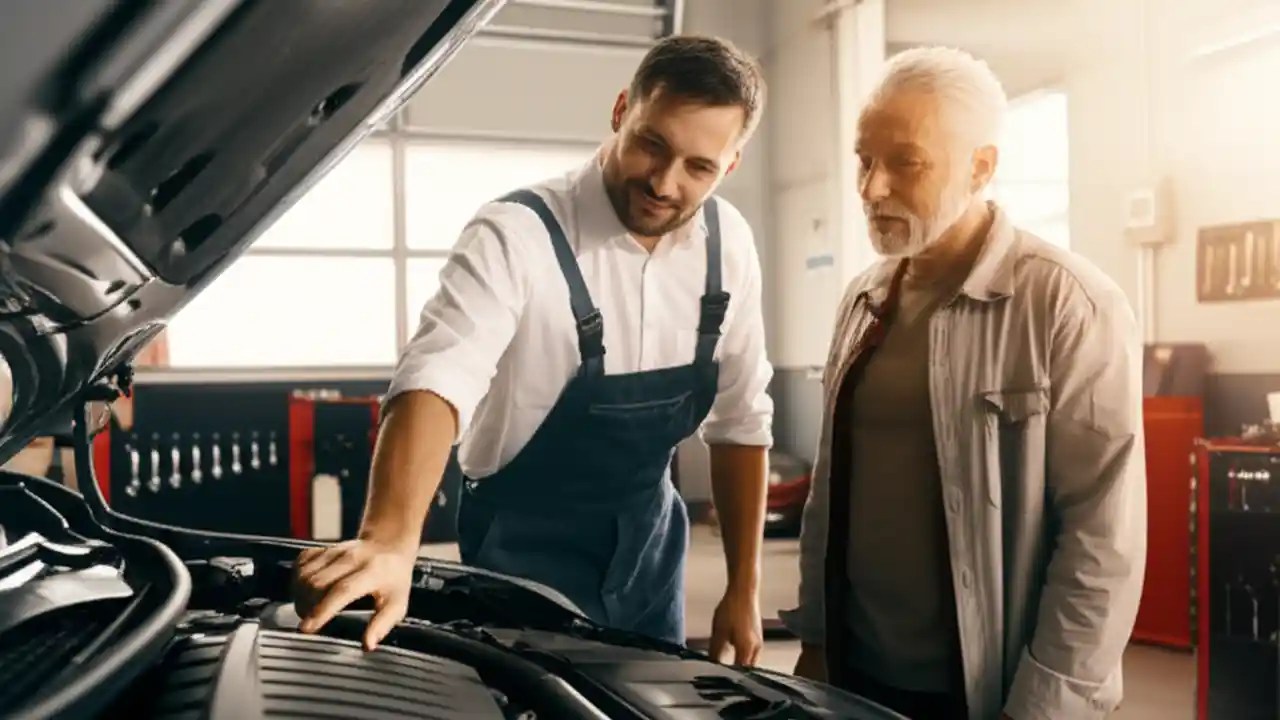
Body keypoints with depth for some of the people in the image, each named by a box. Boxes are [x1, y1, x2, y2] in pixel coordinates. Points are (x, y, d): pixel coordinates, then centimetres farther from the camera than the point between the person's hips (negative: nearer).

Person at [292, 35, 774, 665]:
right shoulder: (518, 235, -24)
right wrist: (390, 543, -57)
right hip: (525, 547, -5)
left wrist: (744, 588, 3)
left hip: (648, 538, 5)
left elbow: (741, 421, 2)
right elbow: (437, 378, -40)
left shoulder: (728, 243, -7)